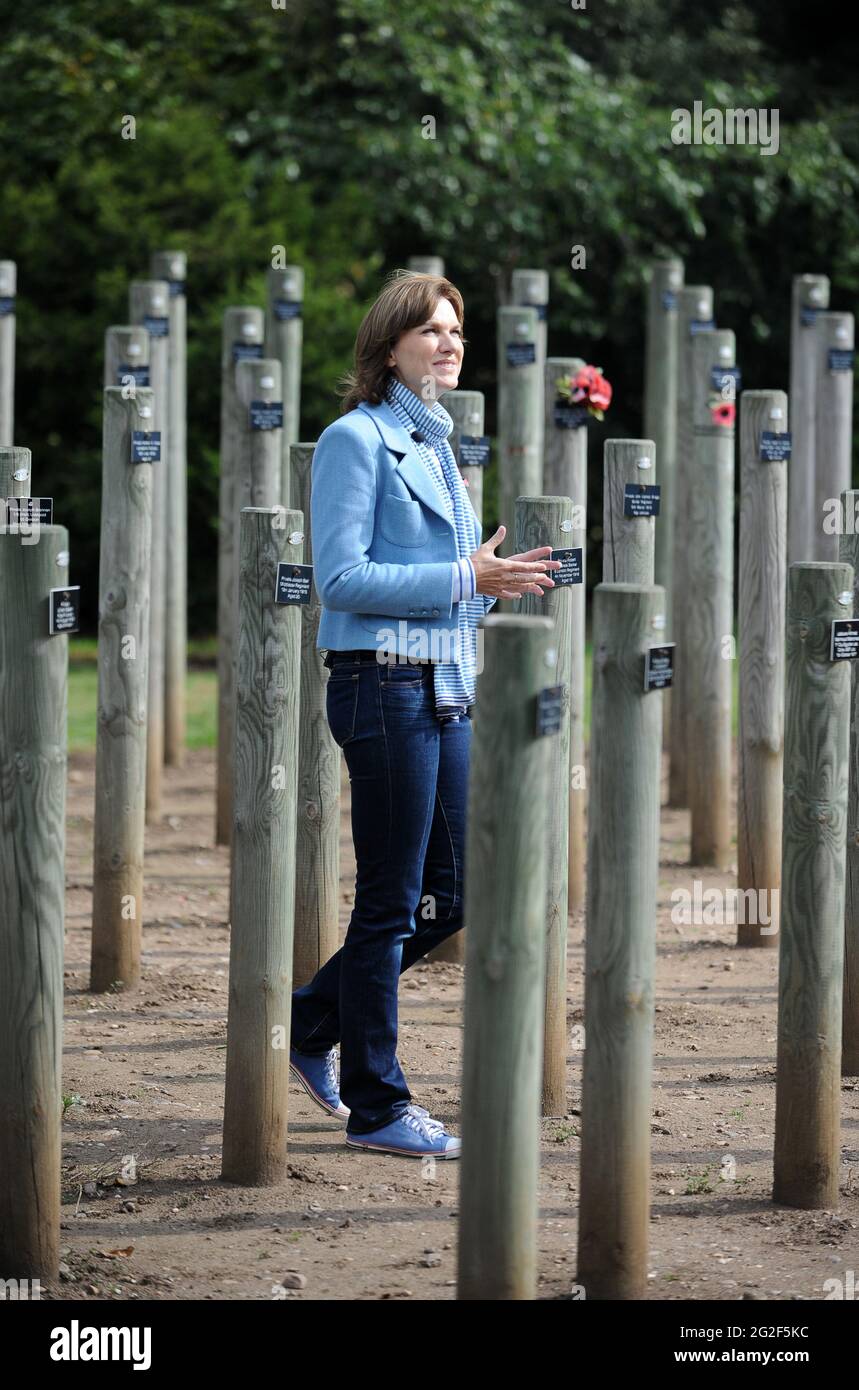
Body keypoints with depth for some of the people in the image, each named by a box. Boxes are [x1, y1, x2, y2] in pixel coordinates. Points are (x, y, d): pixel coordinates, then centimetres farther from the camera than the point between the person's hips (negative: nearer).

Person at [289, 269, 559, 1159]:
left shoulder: (435, 445, 16)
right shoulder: (356, 440, -10)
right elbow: (340, 577, -17)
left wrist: (496, 581, 5)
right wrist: (465, 578, -19)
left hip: (444, 687, 9)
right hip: (383, 686, -9)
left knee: (448, 896, 12)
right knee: (392, 903, -2)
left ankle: (312, 1023, 28)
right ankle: (377, 1108, 8)